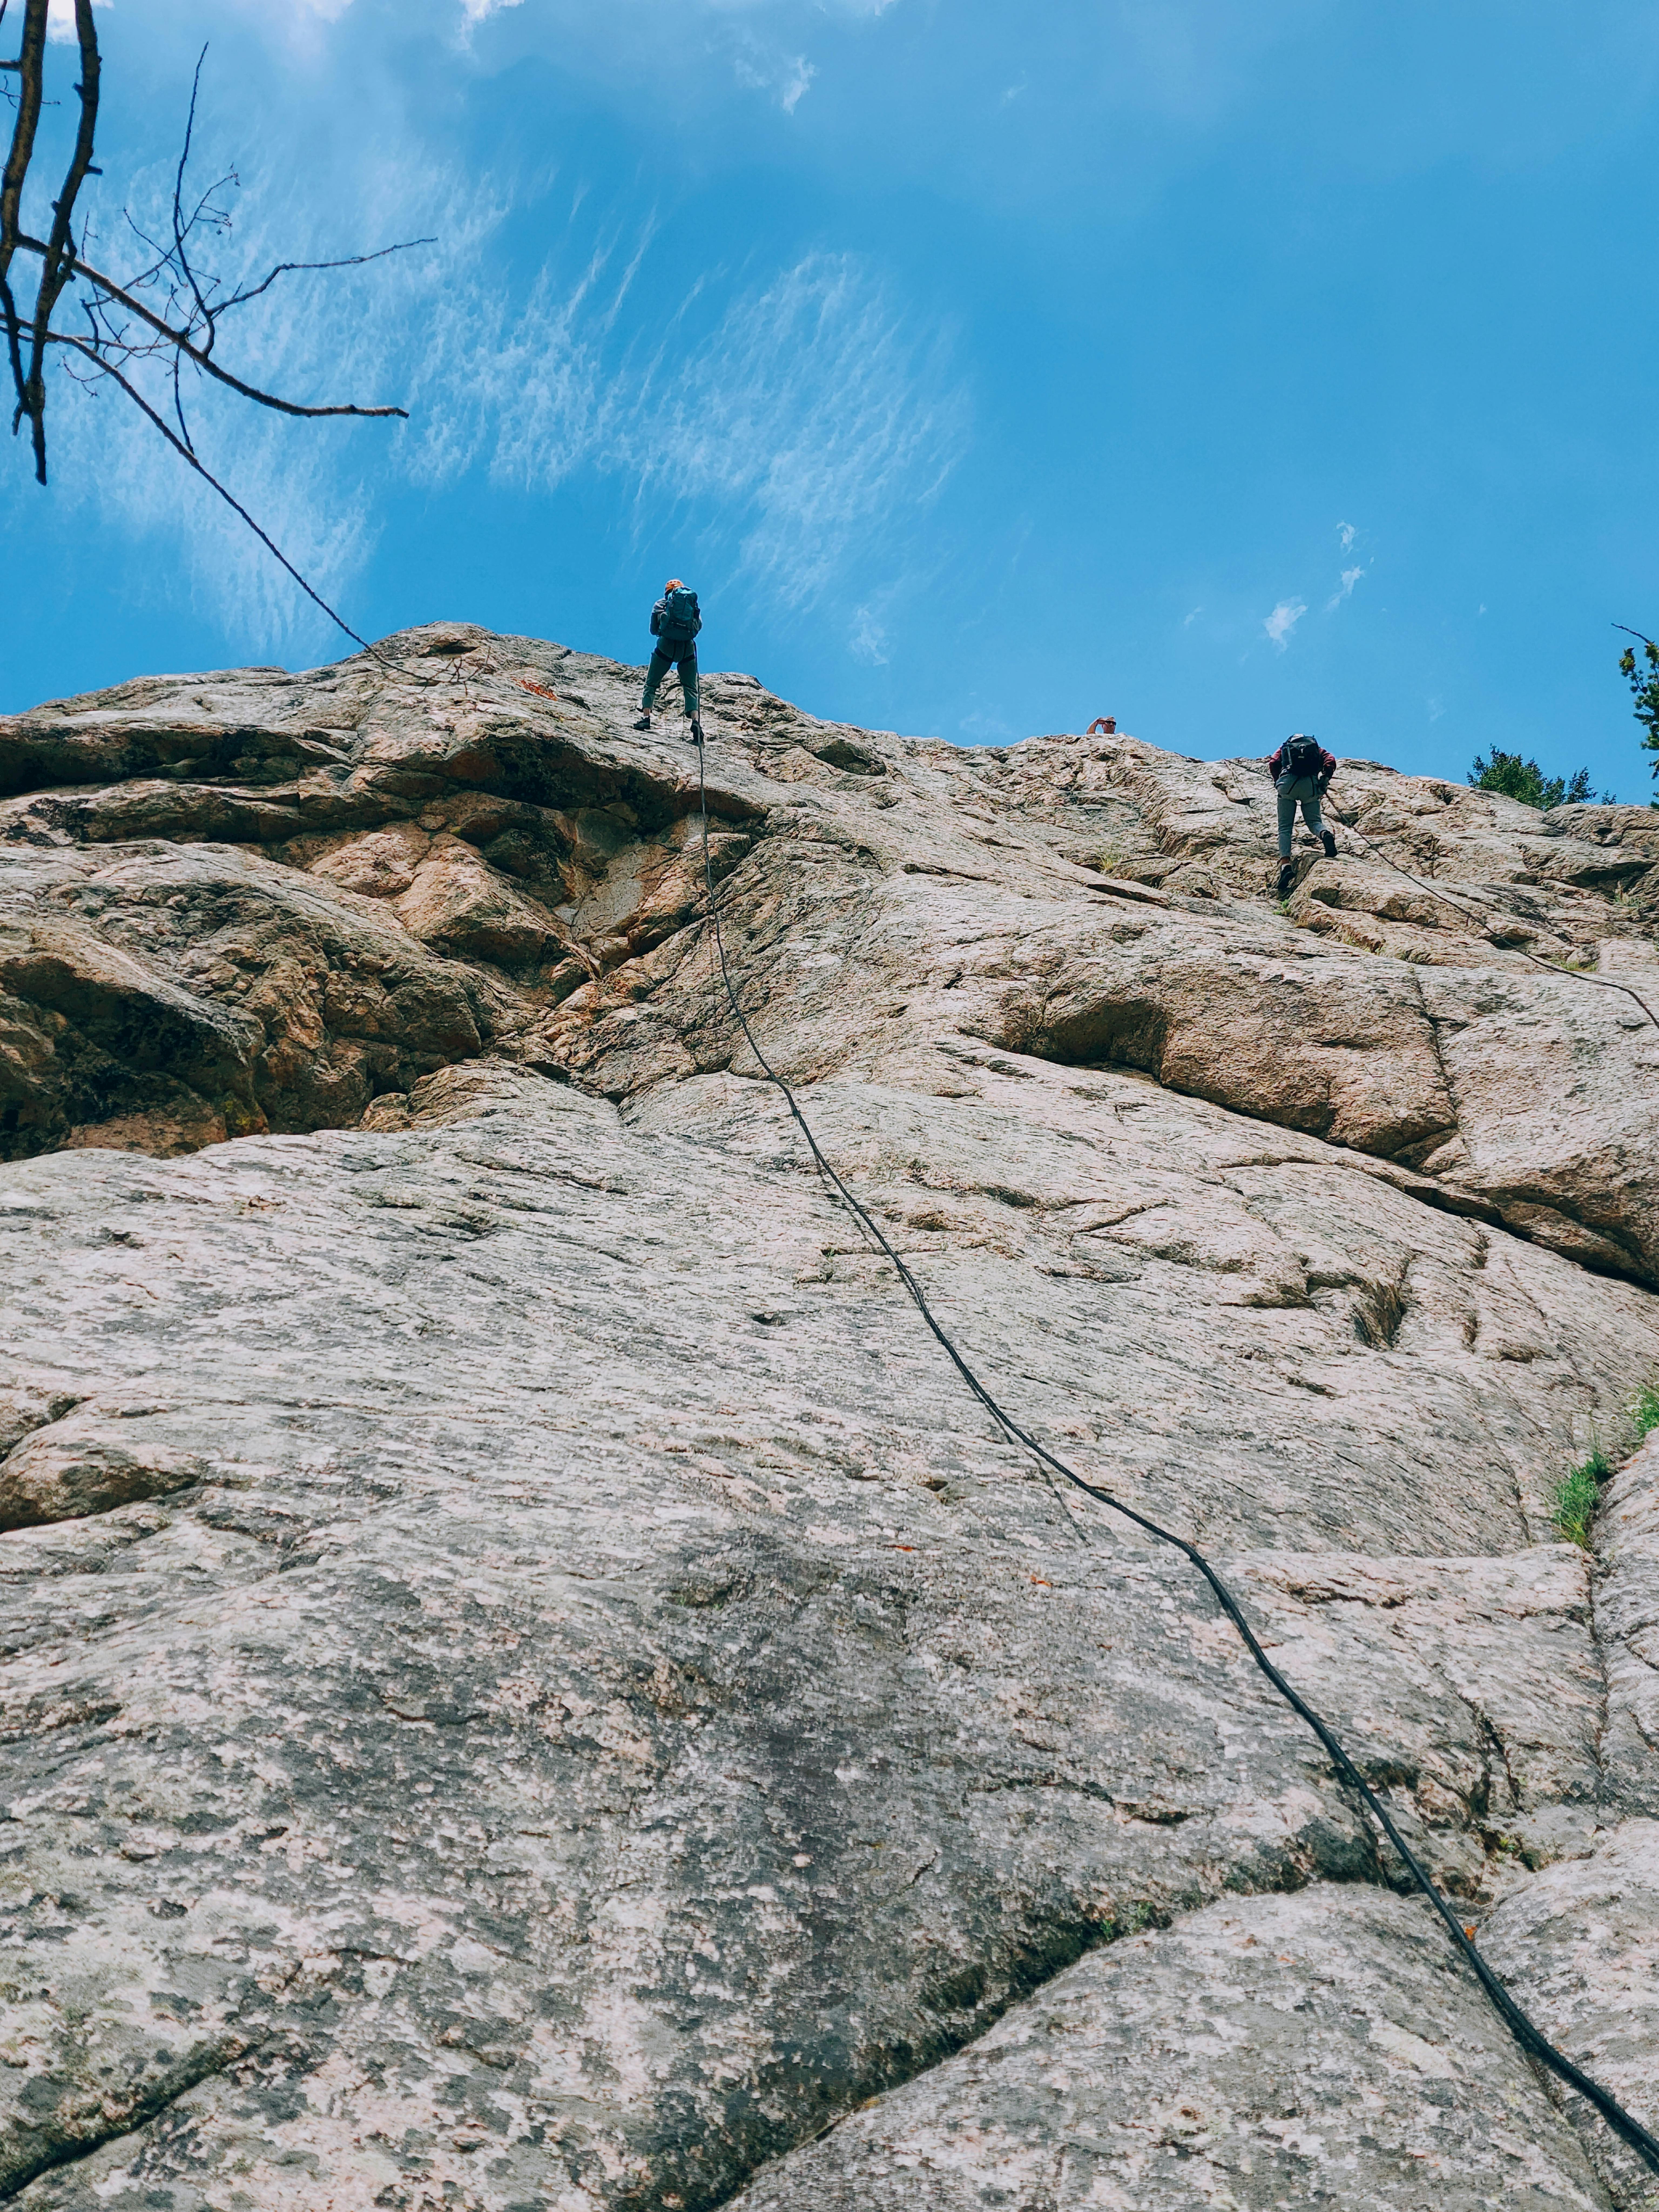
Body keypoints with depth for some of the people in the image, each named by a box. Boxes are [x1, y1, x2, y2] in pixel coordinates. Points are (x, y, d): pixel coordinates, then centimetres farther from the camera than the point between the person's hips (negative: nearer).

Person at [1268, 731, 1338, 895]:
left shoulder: (1285, 747, 30)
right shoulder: (1317, 749, 31)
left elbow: (1273, 764, 11)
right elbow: (1330, 761, 10)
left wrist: (1279, 783, 19)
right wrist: (1325, 781, 12)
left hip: (1288, 782, -1)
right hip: (1311, 784, 1)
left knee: (1285, 827, 0)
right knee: (1314, 822, 12)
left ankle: (1285, 863, -22)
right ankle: (1325, 835, -25)